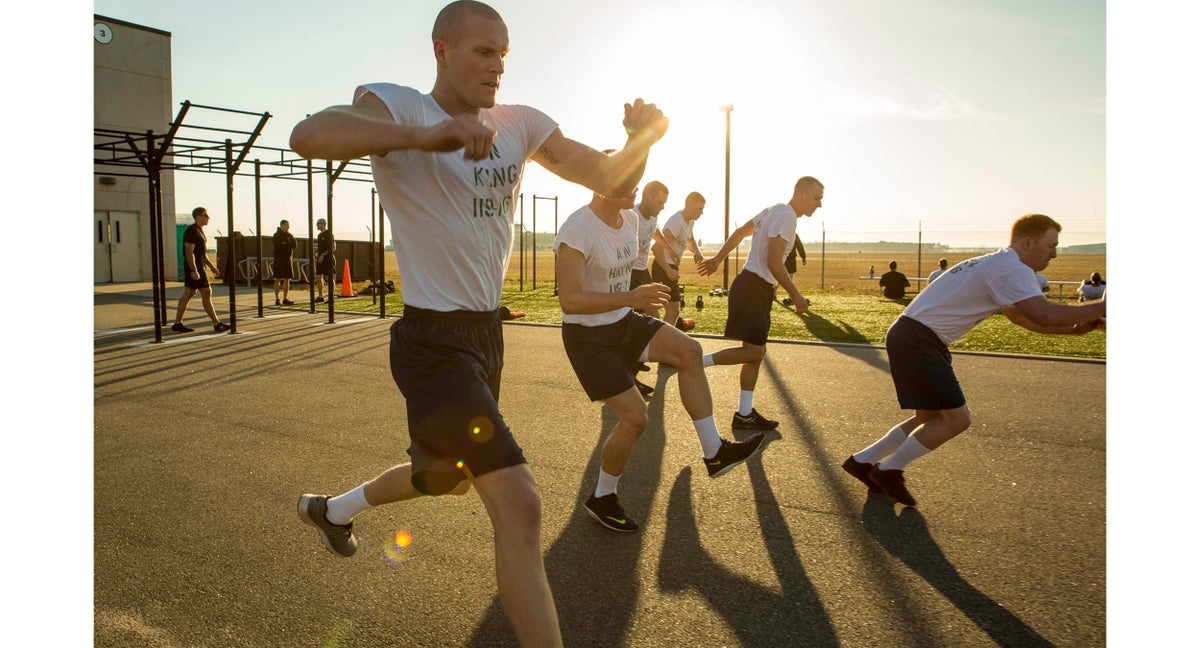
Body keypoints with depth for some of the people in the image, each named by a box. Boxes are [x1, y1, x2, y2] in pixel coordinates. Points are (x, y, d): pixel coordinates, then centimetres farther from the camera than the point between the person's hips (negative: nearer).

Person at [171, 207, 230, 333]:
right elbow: (189, 252, -21)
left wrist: (213, 267, 22)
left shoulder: (199, 231, 18)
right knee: (206, 293, -7)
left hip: (198, 267, 10)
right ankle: (217, 324, -4)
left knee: (188, 294, 9)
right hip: (194, 267, -10)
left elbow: (203, 253, 23)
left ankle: (178, 324, 11)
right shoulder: (192, 231, -14)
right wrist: (193, 270, -26)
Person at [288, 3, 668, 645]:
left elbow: (610, 178, 4)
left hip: (486, 330, 8)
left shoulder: (521, 124, 6)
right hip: (433, 337, -8)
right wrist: (424, 135, -45)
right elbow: (307, 135, -33)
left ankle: (333, 508, 54)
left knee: (451, 476, 27)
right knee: (518, 505, -19)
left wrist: (641, 138, -16)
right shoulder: (398, 106, -12)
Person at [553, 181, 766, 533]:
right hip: (587, 336, -8)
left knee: (688, 351, -11)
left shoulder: (631, 219, 2)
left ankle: (714, 452, -2)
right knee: (634, 417, -9)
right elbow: (569, 301, -34)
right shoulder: (576, 231, -25)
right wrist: (631, 297, -42)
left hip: (624, 322, 8)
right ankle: (602, 499, 14)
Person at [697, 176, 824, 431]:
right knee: (753, 352, -10)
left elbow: (740, 232, 24)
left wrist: (717, 259, 30)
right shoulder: (787, 215, -14)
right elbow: (774, 263, -21)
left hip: (754, 286, 10)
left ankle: (745, 414, 14)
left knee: (756, 353, 10)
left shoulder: (773, 210, 16)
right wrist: (795, 295, -13)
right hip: (754, 287, -10)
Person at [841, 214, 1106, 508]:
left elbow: (1027, 319, 26)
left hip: (910, 339, 11)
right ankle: (888, 470, 3)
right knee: (956, 419, -8)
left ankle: (862, 461, 20)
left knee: (931, 418, 15)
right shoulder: (1013, 270, -12)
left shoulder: (999, 266, 21)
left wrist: (1077, 326, 13)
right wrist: (1098, 308, -10)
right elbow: (1044, 315, -24)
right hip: (917, 339, -11)